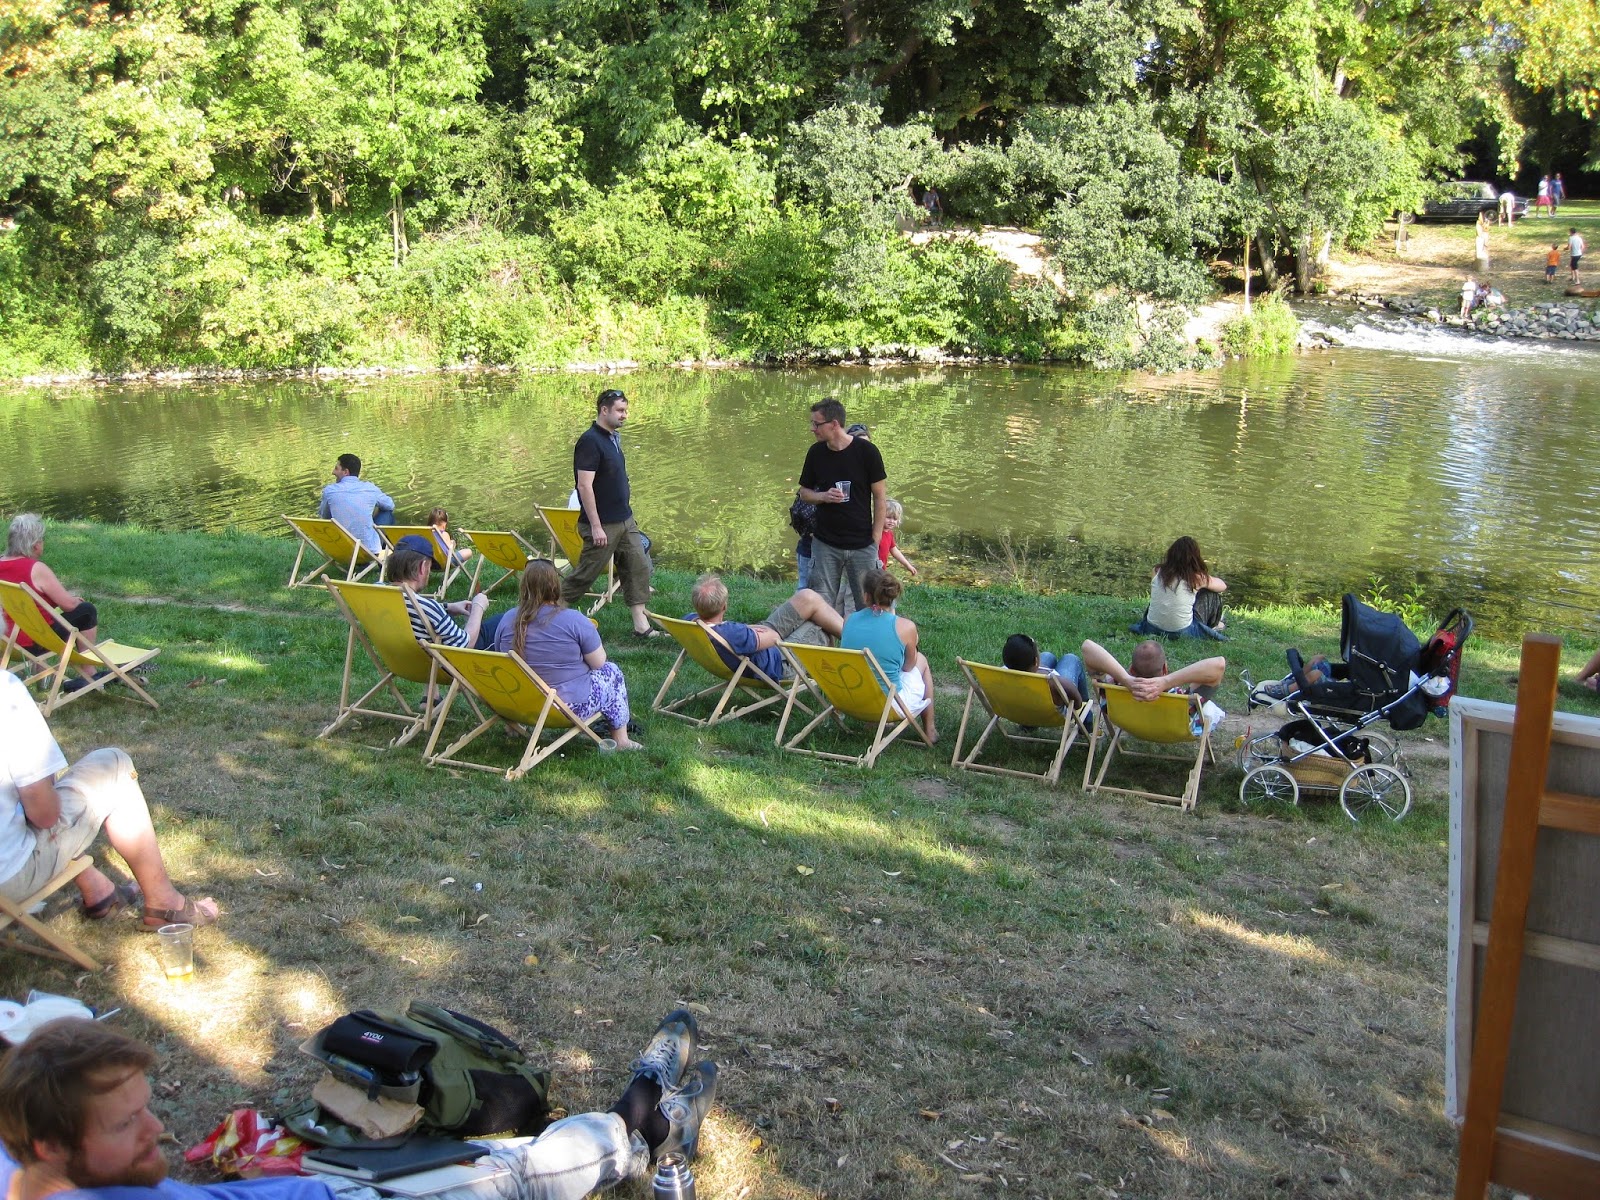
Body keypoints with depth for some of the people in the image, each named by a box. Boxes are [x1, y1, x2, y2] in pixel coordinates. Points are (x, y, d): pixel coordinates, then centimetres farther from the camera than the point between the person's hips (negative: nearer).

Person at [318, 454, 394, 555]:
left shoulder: (329, 491, -6)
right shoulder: (370, 488, -4)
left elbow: (323, 515, 14)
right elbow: (391, 505, 16)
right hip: (370, 549, -1)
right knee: (388, 512, 23)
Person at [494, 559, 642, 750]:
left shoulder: (507, 621, -5)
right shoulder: (573, 620, -18)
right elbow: (599, 662, -9)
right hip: (571, 708, -6)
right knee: (611, 672, 22)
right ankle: (620, 740, 27)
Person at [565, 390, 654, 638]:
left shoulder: (613, 438, 11)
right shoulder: (590, 441, -17)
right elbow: (584, 485, -22)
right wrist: (596, 526, -23)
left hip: (625, 520, 9)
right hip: (603, 524, -9)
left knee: (638, 567, 6)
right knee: (585, 573, 0)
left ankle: (641, 626, 9)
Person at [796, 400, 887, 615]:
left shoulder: (866, 450, -8)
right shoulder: (816, 452, 1)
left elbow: (880, 495, -3)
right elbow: (804, 492, 12)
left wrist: (876, 537, -6)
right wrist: (824, 496, -11)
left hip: (862, 544, -2)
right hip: (825, 544, 2)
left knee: (868, 604, 3)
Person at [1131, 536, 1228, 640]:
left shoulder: (1157, 572, -3)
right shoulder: (1196, 578, -11)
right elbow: (1223, 586, 6)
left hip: (1152, 629, 5)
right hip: (1181, 633, -5)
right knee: (1211, 594, 15)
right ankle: (1213, 626, 35)